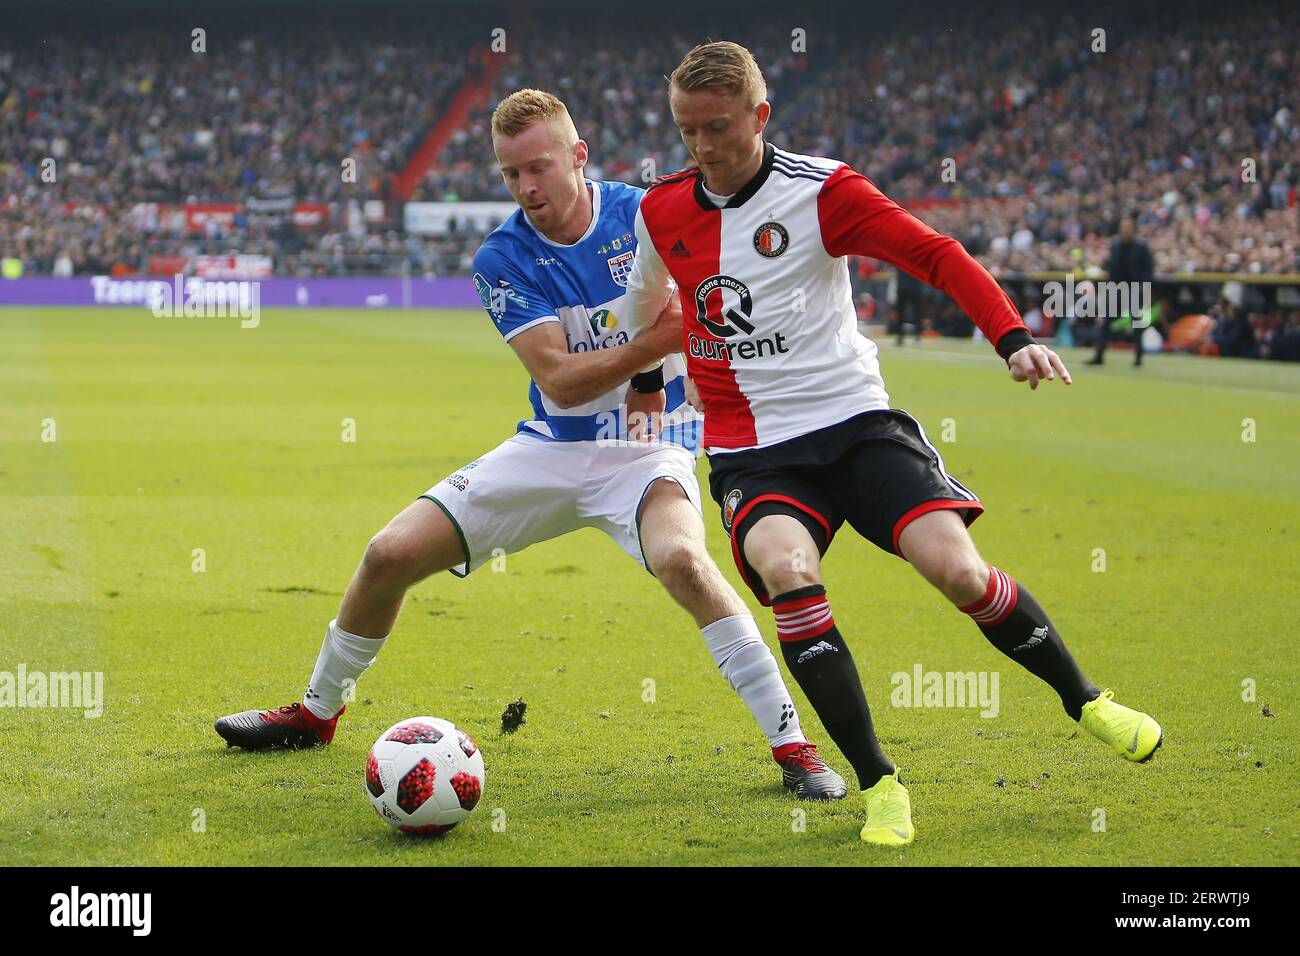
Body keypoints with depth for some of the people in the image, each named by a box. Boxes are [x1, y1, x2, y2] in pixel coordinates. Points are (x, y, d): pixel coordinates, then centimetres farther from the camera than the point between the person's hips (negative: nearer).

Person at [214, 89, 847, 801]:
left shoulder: (647, 215, -10)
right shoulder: (503, 259, -9)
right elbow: (558, 381, -18)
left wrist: (657, 376, -18)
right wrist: (652, 344, -33)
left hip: (648, 447, -3)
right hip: (552, 448, 3)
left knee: (680, 557, -36)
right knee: (390, 555, -2)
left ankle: (791, 745, -27)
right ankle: (317, 713, 25)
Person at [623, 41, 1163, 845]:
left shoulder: (821, 190, -7)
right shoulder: (661, 212, 4)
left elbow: (937, 255, -12)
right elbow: (647, 314, 25)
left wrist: (1014, 338, -24)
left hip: (856, 424, -1)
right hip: (752, 454, 2)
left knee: (957, 568, -19)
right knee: (787, 571, -30)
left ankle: (1085, 700, 10)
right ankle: (878, 783, -18)